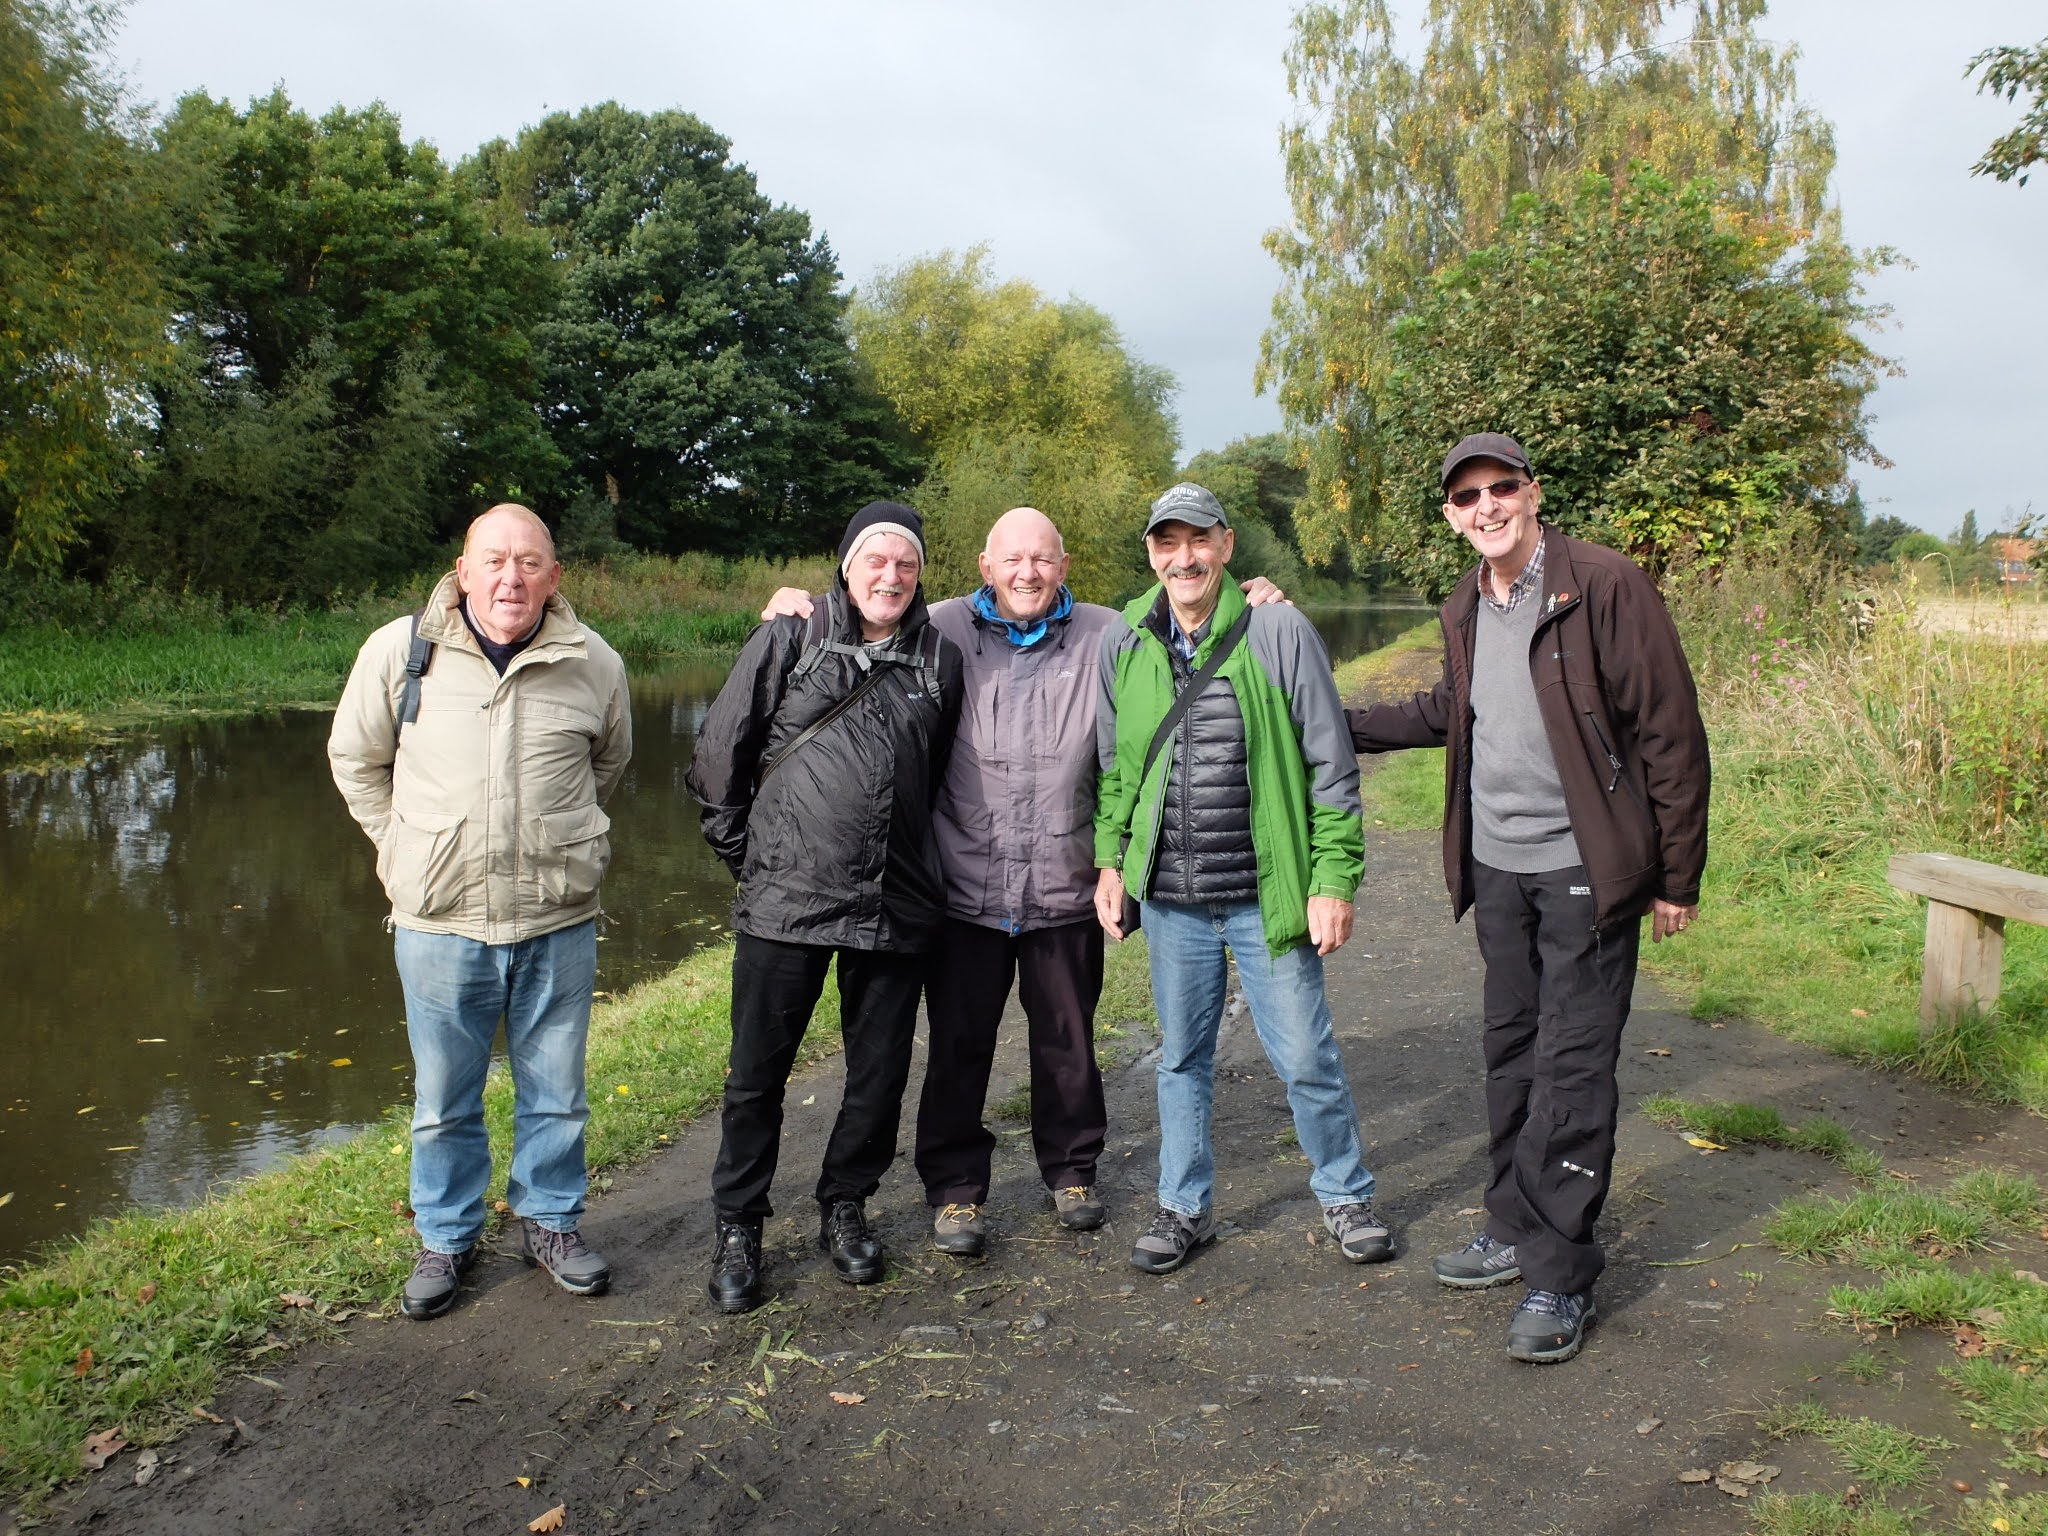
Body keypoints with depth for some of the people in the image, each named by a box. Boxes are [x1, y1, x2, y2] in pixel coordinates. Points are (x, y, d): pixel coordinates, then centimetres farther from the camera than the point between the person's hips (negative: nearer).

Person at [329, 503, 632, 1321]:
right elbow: (355, 759, 11)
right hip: (439, 919, 0)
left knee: (556, 1093, 14)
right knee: (444, 1101, 12)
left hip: (559, 921, 1)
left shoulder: (594, 664, -2)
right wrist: (410, 847, 8)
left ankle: (551, 1221, 34)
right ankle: (446, 1238, 32)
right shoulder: (398, 651, -5)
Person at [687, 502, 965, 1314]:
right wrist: (745, 850, 7)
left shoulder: (940, 659, 9)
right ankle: (738, 1229, 22)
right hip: (786, 899, -2)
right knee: (758, 1072, 5)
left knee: (880, 1072, 11)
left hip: (896, 904, 3)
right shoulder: (785, 642, 1)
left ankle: (844, 1208, 32)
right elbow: (719, 754, 6)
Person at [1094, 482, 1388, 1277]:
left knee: (1306, 1058, 7)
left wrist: (1335, 879, -9)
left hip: (1268, 896, -3)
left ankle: (1346, 1195, 30)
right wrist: (1110, 860, 7)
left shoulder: (1279, 631, -8)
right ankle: (1184, 1206, 32)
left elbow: (1331, 765, -5)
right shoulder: (1124, 642, 3)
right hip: (1170, 899, 3)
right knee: (1181, 1057, 15)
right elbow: (1113, 764, 14)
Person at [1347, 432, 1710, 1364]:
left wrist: (1677, 876, -10)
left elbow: (1671, 733, -11)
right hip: (1496, 867, 6)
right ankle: (1516, 1228, 30)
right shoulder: (1464, 612, 8)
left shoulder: (1606, 586, -12)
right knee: (1511, 1056, 15)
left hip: (1585, 869, -6)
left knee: (1571, 1067, -2)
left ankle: (1560, 1277, 9)